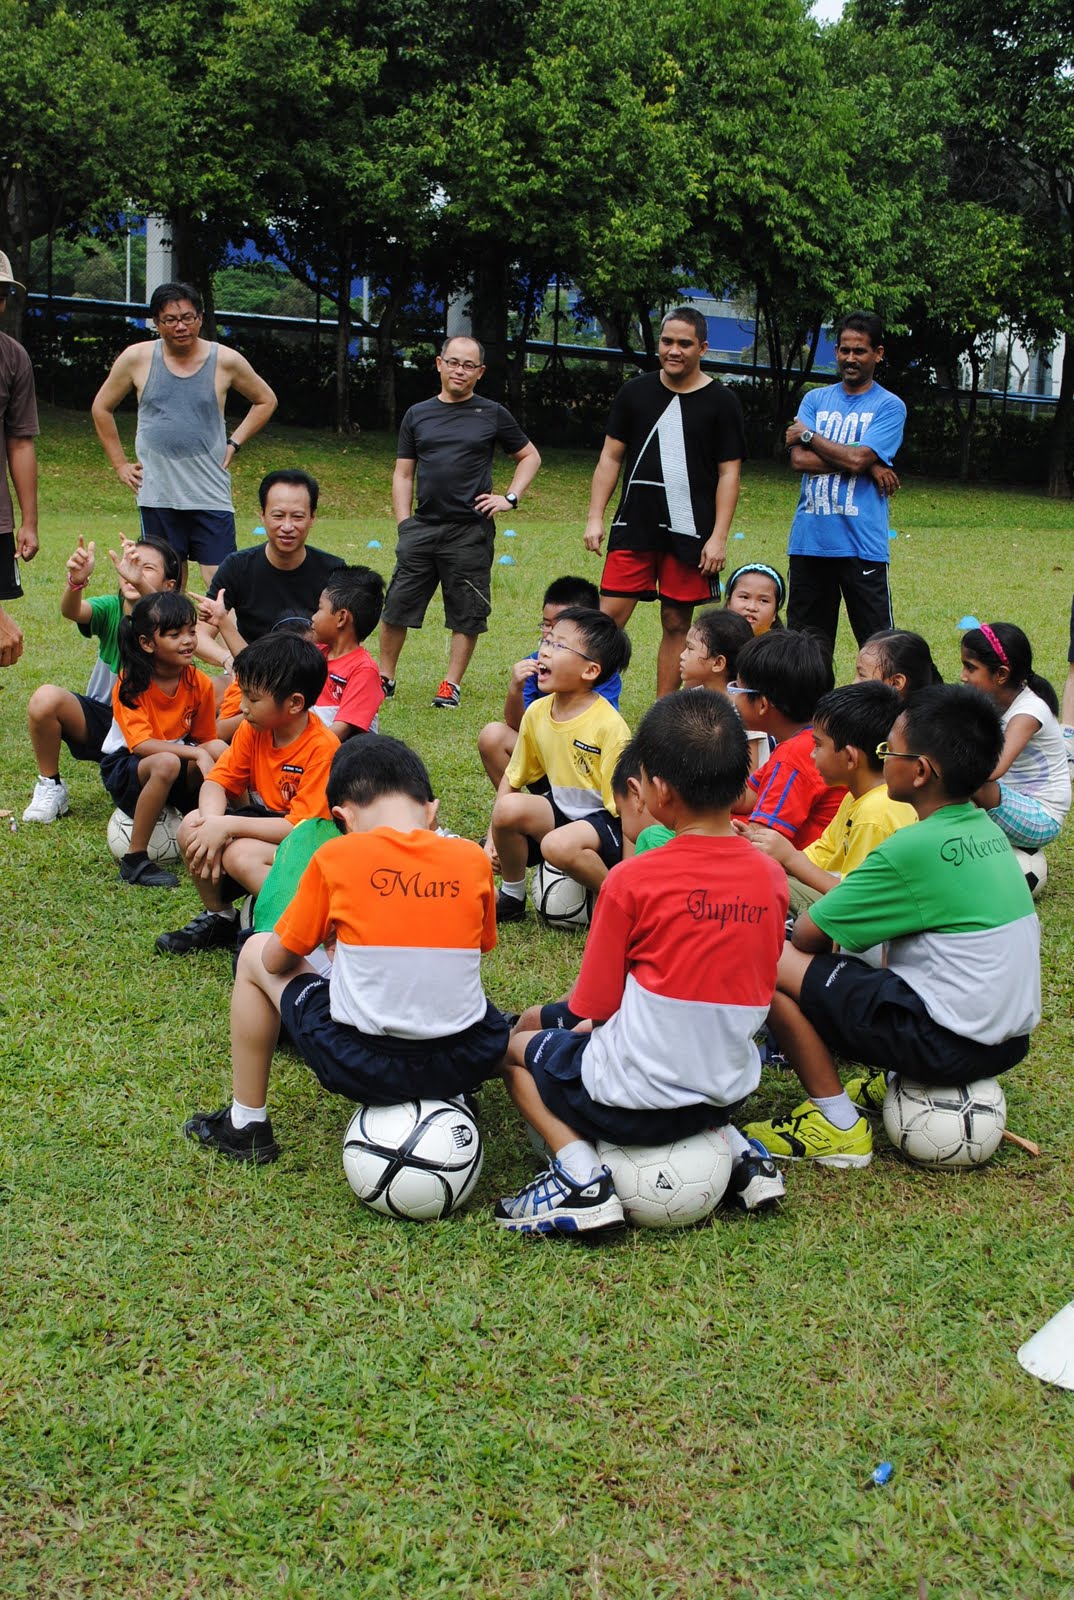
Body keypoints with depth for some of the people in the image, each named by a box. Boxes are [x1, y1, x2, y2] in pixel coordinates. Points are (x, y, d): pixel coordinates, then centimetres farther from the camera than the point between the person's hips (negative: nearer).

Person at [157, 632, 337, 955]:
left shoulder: (322, 748, -24)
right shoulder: (254, 730, -3)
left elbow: (302, 826, -28)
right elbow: (217, 782, -2)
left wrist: (227, 826, -29)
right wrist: (212, 823, -25)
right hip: (266, 822, 8)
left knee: (240, 854, -32)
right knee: (191, 826, -13)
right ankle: (218, 918, 6)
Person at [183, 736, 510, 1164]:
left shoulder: (337, 856, -8)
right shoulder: (473, 859, -1)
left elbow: (277, 960, 3)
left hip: (360, 1065, -3)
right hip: (467, 1064, 4)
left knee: (256, 954, 22)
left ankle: (245, 1123, 28)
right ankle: (455, 1100, 29)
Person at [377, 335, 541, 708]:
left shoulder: (493, 415, 5)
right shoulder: (418, 415, 11)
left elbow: (530, 457, 15)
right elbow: (402, 474, 13)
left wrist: (510, 498, 1)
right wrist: (404, 525, 4)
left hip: (471, 532, -2)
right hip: (421, 528, 2)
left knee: (467, 614, 2)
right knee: (396, 606, 2)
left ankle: (452, 684, 15)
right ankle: (384, 678, 16)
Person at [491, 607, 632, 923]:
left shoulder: (609, 726, -22)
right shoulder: (537, 712, -2)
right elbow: (512, 779, 9)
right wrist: (493, 840, 2)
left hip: (606, 821, -6)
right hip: (564, 810, 6)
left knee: (558, 845, -35)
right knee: (508, 808, -22)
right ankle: (512, 898, 2)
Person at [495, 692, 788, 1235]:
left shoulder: (632, 881, -18)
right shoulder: (770, 878, -4)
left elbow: (594, 1007, -9)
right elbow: (754, 994, 8)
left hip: (631, 1100, -5)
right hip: (728, 1089, 5)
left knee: (519, 1045, 20)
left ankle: (580, 1177, 0)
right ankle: (737, 1152, 18)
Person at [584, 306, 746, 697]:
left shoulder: (721, 401, 0)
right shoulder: (635, 392, 7)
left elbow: (729, 473, -1)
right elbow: (611, 457, 10)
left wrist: (718, 536, -8)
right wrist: (595, 517, 2)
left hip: (689, 533, -1)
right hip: (634, 526, 2)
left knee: (677, 623, 6)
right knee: (609, 615, -5)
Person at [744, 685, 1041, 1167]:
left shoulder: (916, 848, -19)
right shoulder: (985, 830, 6)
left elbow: (807, 934, -12)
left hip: (949, 1044, -9)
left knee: (768, 961, -8)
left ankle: (838, 1125, 0)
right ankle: (898, 1079, 20)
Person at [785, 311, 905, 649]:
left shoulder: (889, 406, 1)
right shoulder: (815, 400, 12)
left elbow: (857, 458, -14)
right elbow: (799, 460, -3)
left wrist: (808, 435, -1)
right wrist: (868, 465, -8)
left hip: (862, 544, -4)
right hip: (809, 540, 4)